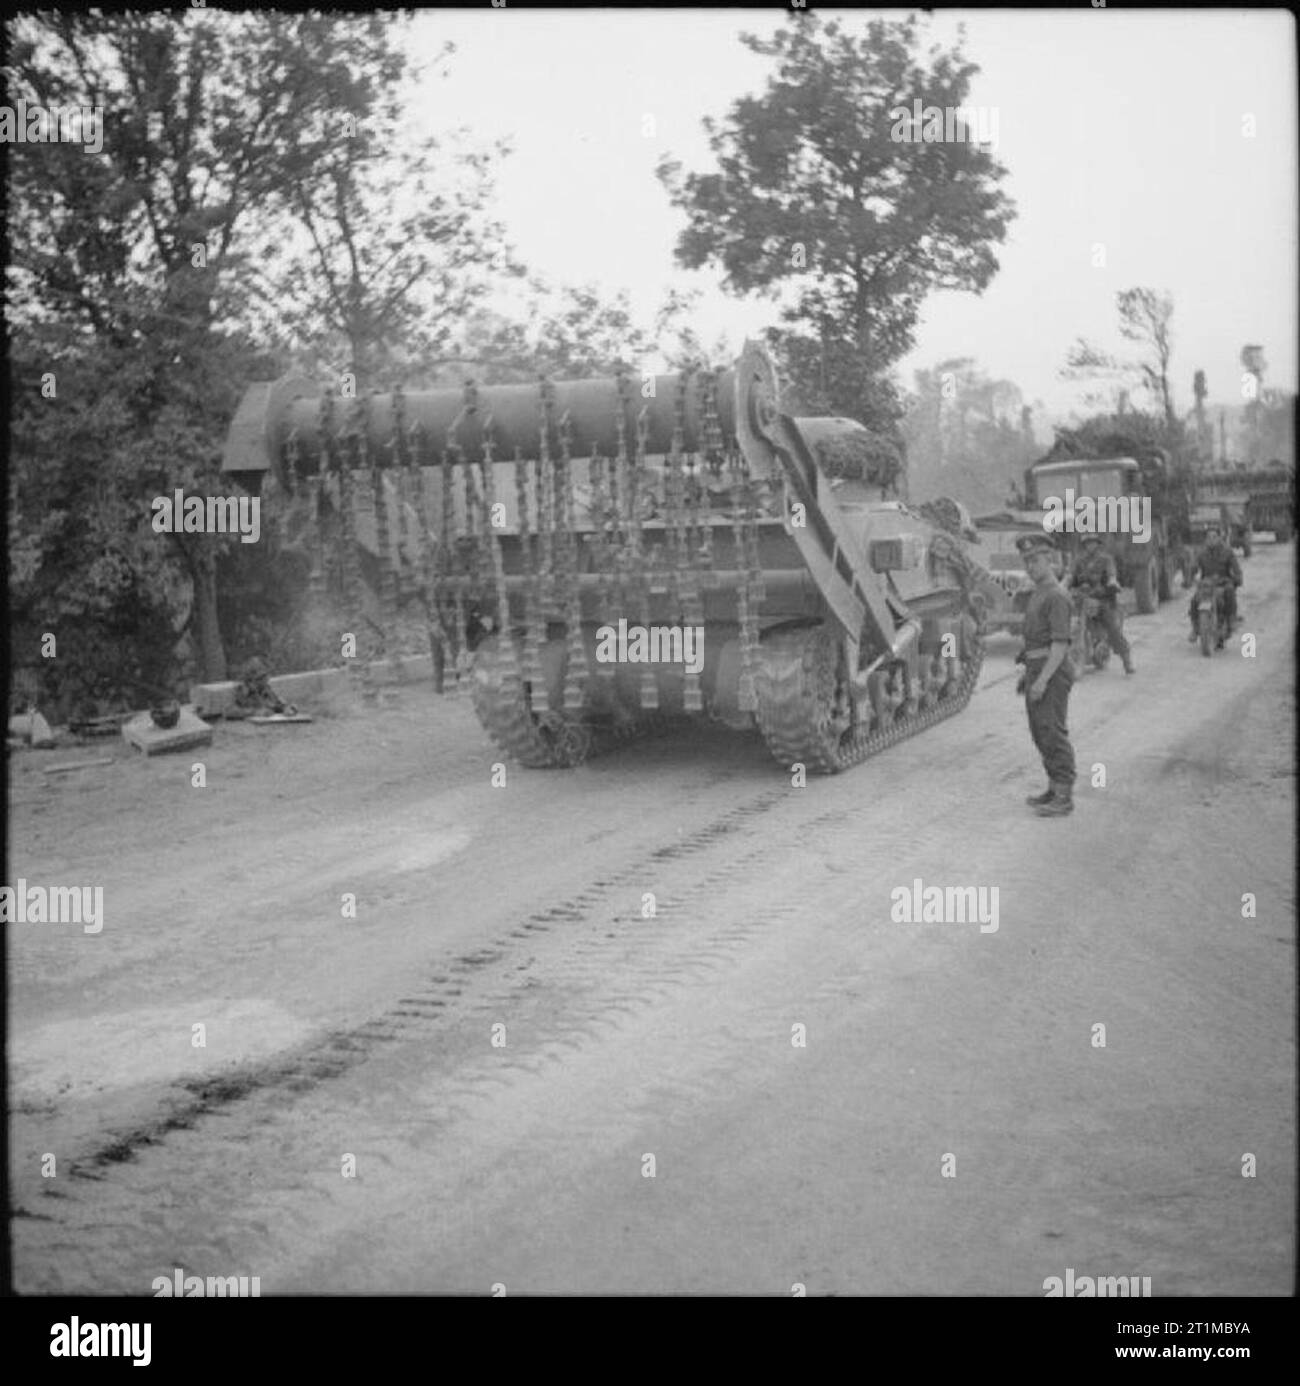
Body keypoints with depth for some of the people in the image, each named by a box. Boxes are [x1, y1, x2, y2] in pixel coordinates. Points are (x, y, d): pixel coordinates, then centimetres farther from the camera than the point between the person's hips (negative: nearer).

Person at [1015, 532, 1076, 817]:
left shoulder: (1056, 596, -15)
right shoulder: (1038, 594, 16)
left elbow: (1061, 643, -21)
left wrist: (1042, 679, -25)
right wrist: (1027, 673, 22)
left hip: (1052, 672, -10)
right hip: (1037, 670, 10)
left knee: (1053, 733, -8)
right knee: (1040, 732, 14)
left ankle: (1064, 798, -4)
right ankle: (1054, 789, 22)